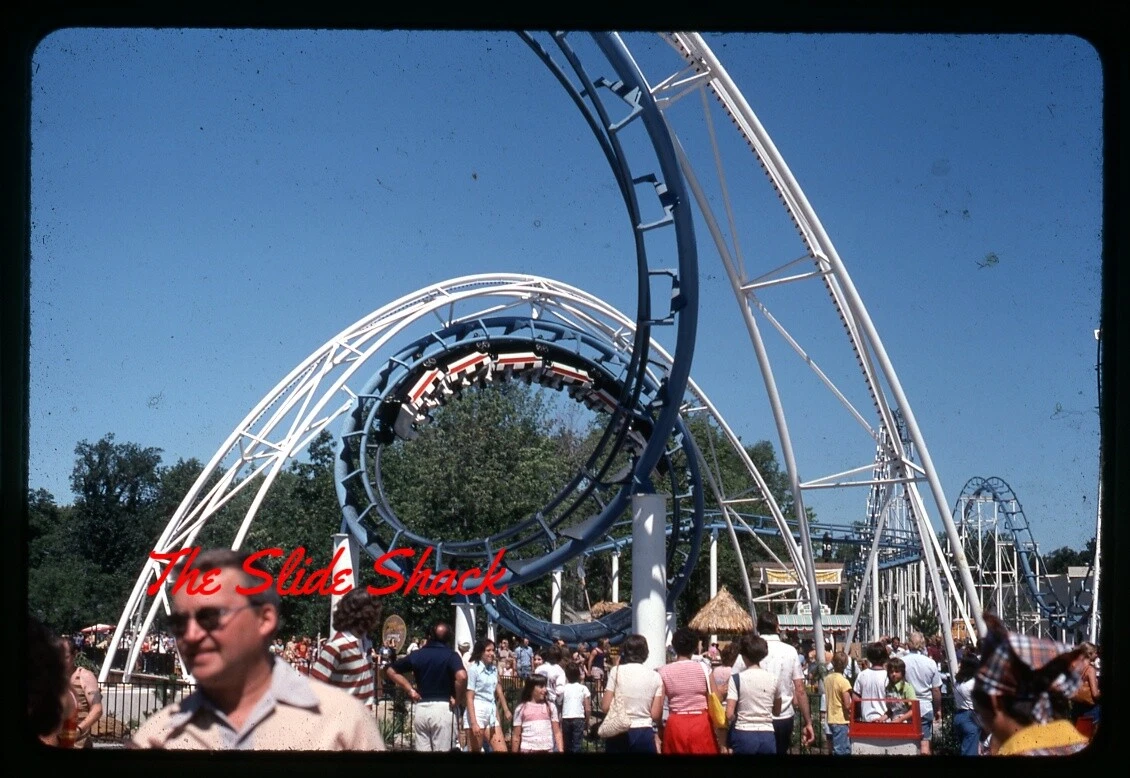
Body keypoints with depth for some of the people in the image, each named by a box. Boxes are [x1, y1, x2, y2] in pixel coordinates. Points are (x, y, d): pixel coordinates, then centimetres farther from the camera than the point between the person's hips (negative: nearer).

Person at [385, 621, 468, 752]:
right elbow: (461, 676, -24)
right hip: (443, 708, -4)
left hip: (420, 708, 4)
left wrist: (410, 690, 11)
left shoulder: (417, 654, 9)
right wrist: (457, 699, -10)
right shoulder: (451, 655, -5)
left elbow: (391, 671, 15)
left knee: (422, 749, 10)